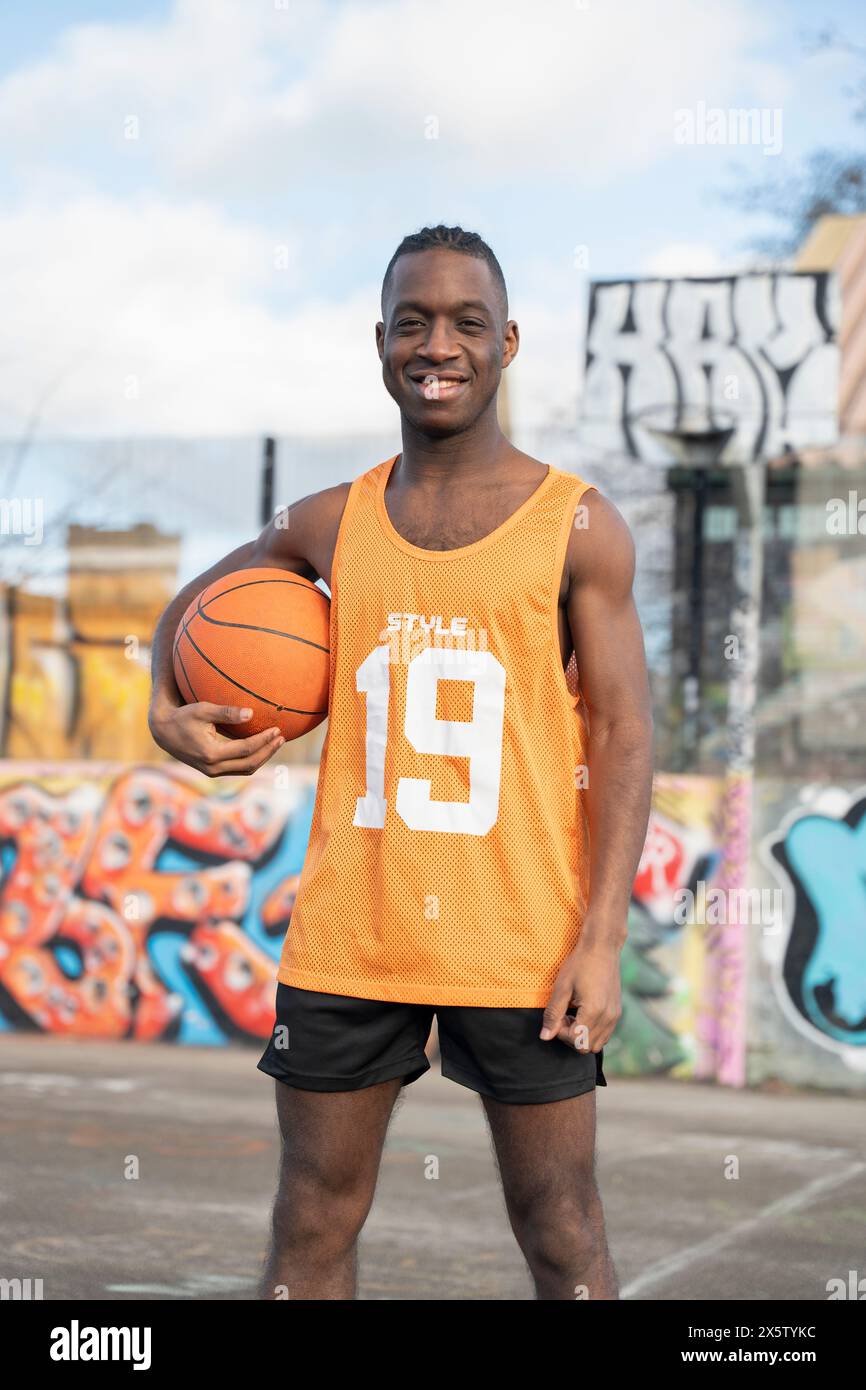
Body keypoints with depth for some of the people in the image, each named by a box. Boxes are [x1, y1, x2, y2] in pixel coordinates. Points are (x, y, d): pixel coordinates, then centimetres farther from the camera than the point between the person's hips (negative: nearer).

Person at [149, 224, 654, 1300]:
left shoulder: (576, 525, 0)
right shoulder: (332, 524, 8)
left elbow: (623, 734, -3)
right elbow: (200, 601, 26)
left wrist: (601, 938, -11)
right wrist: (167, 713, 5)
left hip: (519, 944, -3)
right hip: (347, 938, 3)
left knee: (561, 1238, 6)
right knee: (312, 1229, 11)